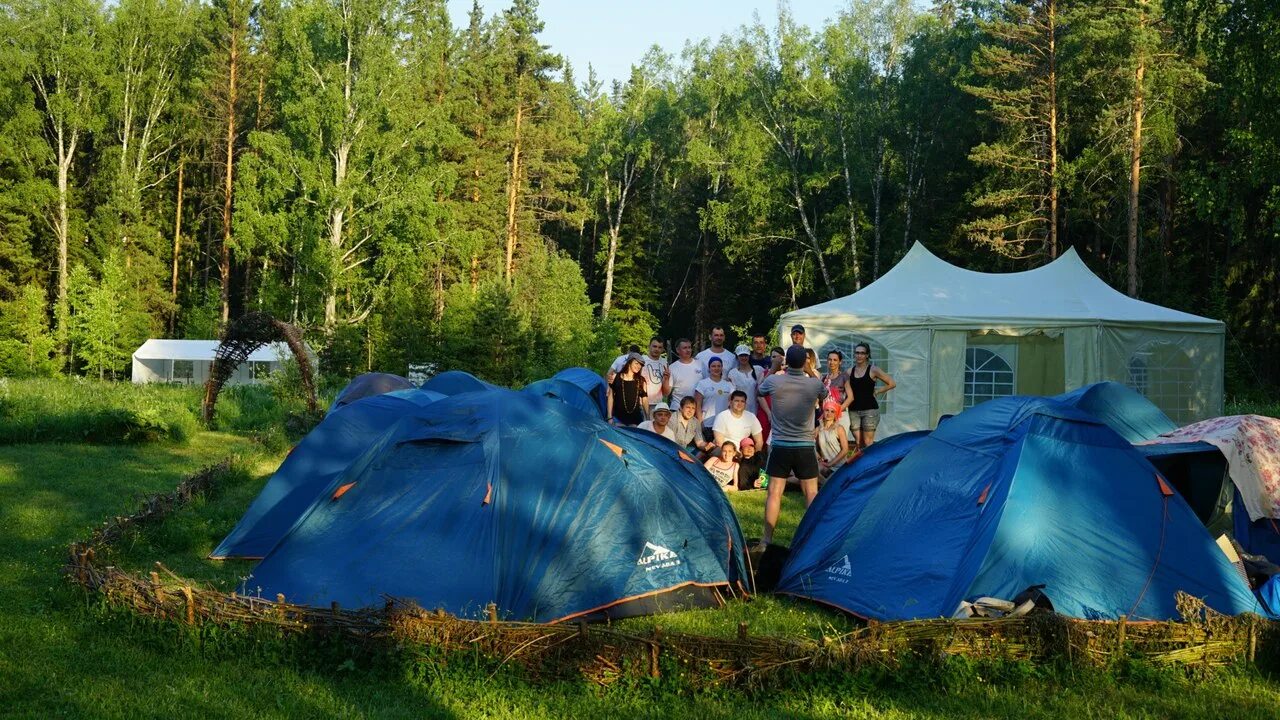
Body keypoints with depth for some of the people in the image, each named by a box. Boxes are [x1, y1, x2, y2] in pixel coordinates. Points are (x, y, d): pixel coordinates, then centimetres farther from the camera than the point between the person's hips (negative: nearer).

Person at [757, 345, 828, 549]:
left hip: (780, 446, 0)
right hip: (805, 447, 0)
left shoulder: (774, 381, -9)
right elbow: (824, 396, 17)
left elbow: (760, 391, 15)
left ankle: (767, 538, 2)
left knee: (774, 492, 2)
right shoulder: (815, 384, -8)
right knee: (811, 492, 10)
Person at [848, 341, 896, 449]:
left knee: (868, 443, -7)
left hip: (869, 409, -4)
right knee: (859, 443, 3)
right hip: (854, 410, 4)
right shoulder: (850, 372, 9)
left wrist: (876, 391, 0)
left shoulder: (873, 370, -2)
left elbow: (892, 383, 0)